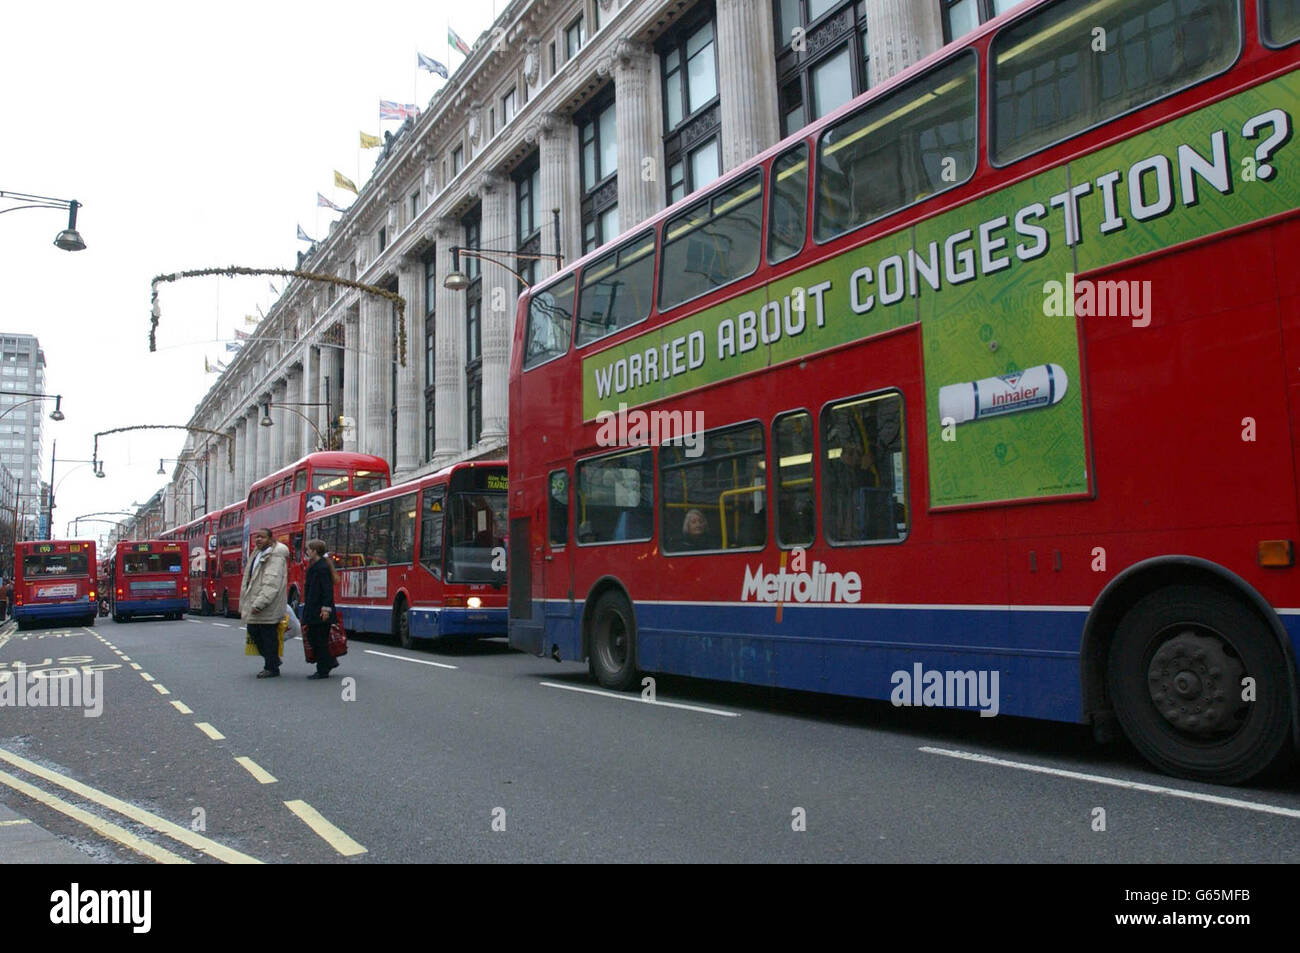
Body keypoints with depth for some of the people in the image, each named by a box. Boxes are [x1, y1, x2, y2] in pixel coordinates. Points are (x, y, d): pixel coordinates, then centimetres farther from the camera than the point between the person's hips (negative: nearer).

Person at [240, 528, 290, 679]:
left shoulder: (275, 556, -15)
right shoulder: (257, 554, 17)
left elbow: (272, 583, -23)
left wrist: (259, 604, -27)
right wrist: (245, 604, 20)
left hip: (267, 608, -10)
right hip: (254, 605, 10)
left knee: (269, 637, -2)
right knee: (253, 632, 16)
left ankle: (272, 668, 8)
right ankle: (273, 660, 30)